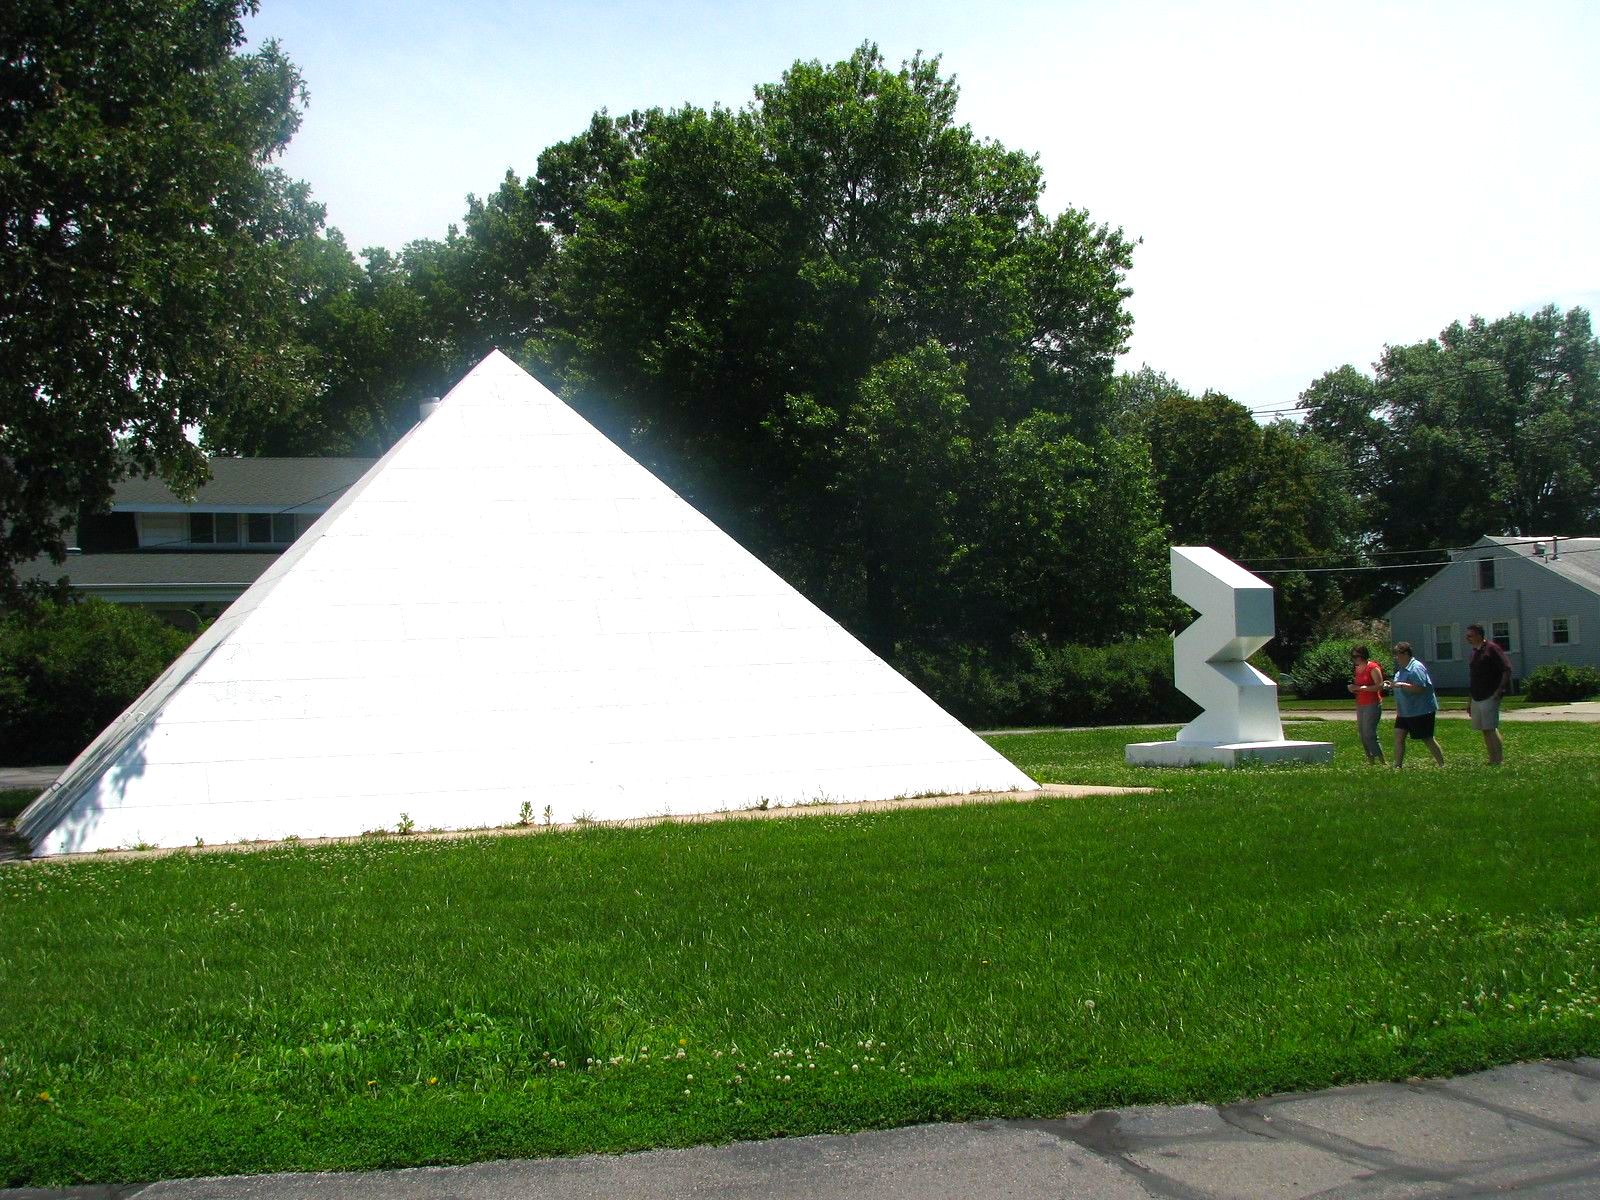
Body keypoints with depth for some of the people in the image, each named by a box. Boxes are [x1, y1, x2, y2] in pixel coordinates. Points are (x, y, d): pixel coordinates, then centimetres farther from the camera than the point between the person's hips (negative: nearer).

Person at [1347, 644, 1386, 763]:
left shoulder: (1373, 668, -10)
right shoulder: (1357, 669, 14)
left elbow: (1380, 686, -17)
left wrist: (1361, 688, -21)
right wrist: (1353, 688, 4)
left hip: (1372, 704, -9)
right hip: (1360, 705, 9)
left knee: (1369, 733, -14)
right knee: (1362, 734, 6)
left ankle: (1382, 761, -10)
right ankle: (1370, 760, 11)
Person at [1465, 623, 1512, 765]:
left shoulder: (1491, 649, -10)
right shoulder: (1474, 652, 15)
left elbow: (1507, 669, -13)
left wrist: (1499, 690, -18)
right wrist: (1470, 702, 20)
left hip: (1489, 697, -9)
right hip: (1477, 698, 9)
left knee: (1490, 729, -11)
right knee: (1484, 730, 11)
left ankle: (1499, 760, -9)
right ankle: (1493, 759, 17)